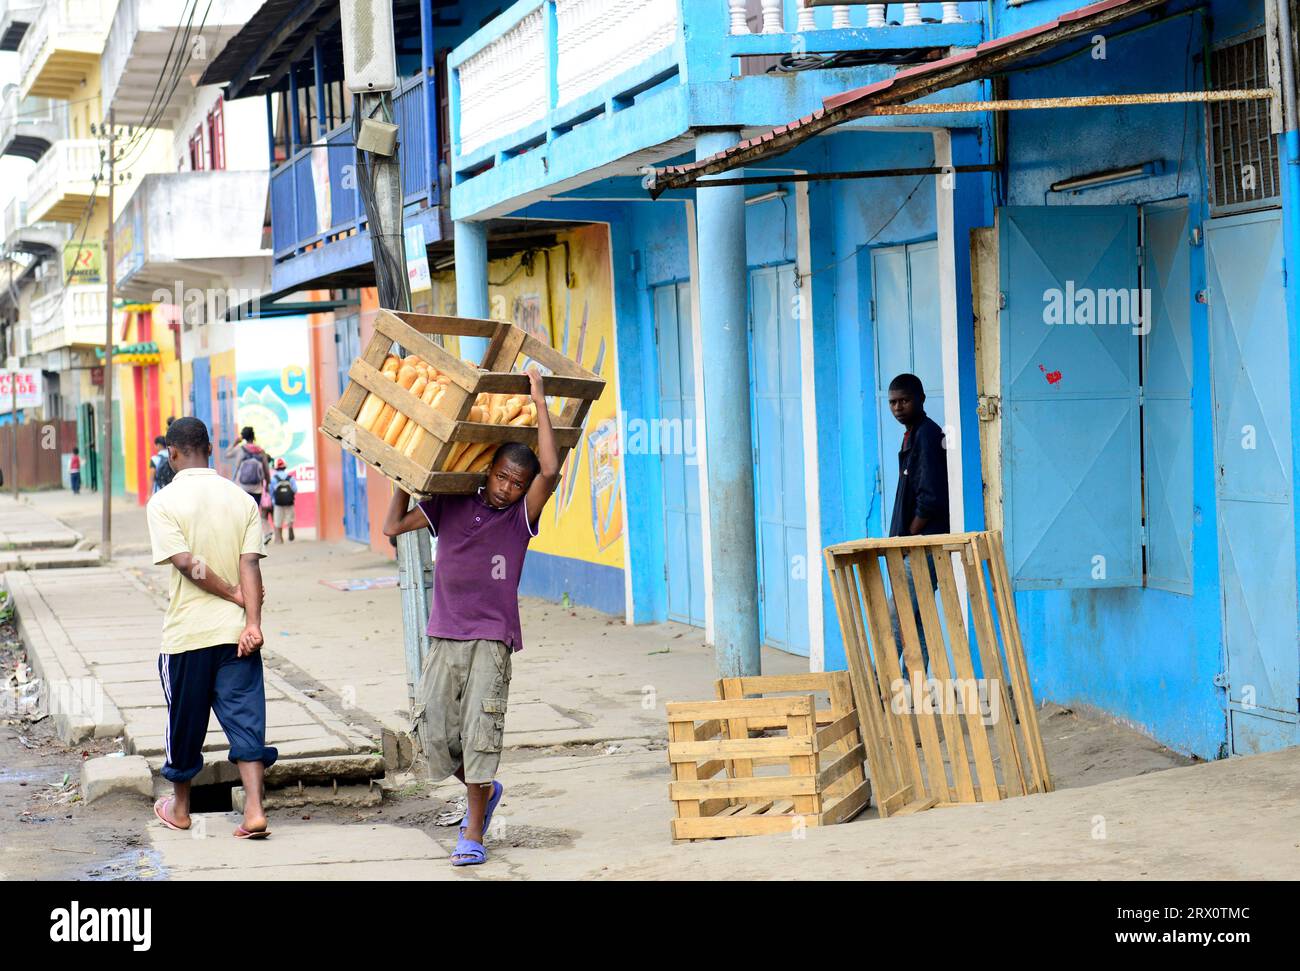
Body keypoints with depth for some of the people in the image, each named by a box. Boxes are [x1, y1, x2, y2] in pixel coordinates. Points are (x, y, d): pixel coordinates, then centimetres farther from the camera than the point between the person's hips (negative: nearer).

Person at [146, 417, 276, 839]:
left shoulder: (164, 502, -6)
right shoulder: (241, 499, 3)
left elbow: (187, 564, -15)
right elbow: (250, 563, -6)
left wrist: (235, 596, -6)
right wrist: (252, 619, -11)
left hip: (187, 631, -2)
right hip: (236, 630, 2)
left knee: (185, 722, 12)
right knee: (245, 718, 3)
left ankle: (179, 808, 28)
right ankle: (254, 809, -9)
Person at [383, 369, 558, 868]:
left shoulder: (521, 516, 0)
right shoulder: (450, 506, 8)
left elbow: (550, 470, -16)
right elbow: (393, 526, 12)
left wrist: (539, 401, -12)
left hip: (492, 641, -3)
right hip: (444, 639, 3)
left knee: (480, 732, -10)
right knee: (435, 732, 0)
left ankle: (473, 834, 1)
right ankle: (483, 791, 28)